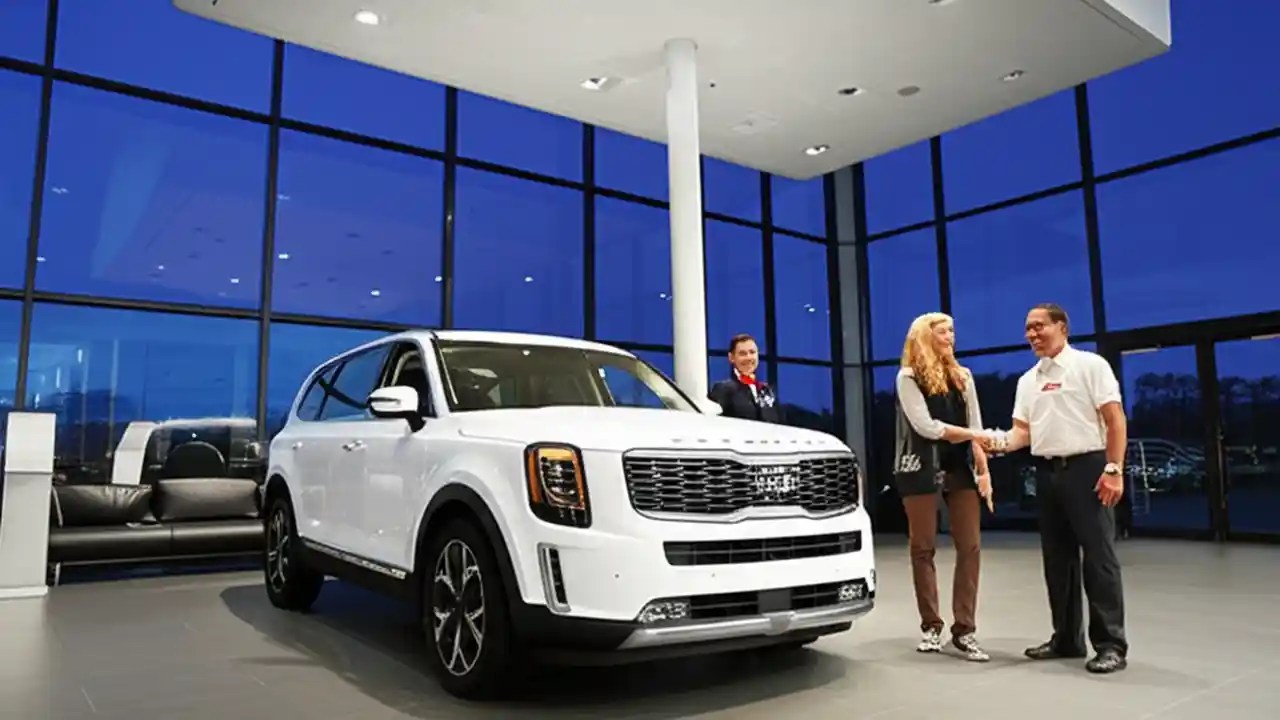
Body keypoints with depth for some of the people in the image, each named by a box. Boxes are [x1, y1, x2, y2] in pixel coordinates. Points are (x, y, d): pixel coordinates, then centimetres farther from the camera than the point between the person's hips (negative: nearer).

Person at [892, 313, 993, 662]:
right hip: (921, 469, -4)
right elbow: (926, 426, -12)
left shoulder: (963, 376, 14)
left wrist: (983, 469, -1)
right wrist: (973, 435, -8)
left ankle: (964, 630, 4)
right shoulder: (908, 377, -2)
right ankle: (931, 627, 12)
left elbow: (975, 425, 8)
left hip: (960, 468, 5)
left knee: (970, 547, -2)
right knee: (923, 548, 2)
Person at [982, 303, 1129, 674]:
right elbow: (1024, 430, 12)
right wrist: (1002, 442, -10)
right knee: (1057, 559, 11)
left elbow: (1115, 420, -9)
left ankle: (1111, 644, 2)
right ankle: (1067, 638, 21)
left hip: (1086, 467, -7)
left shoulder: (1090, 365, -3)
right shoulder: (1027, 380, 16)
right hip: (1047, 472, 7)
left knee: (1098, 557, -5)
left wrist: (1114, 469, -17)